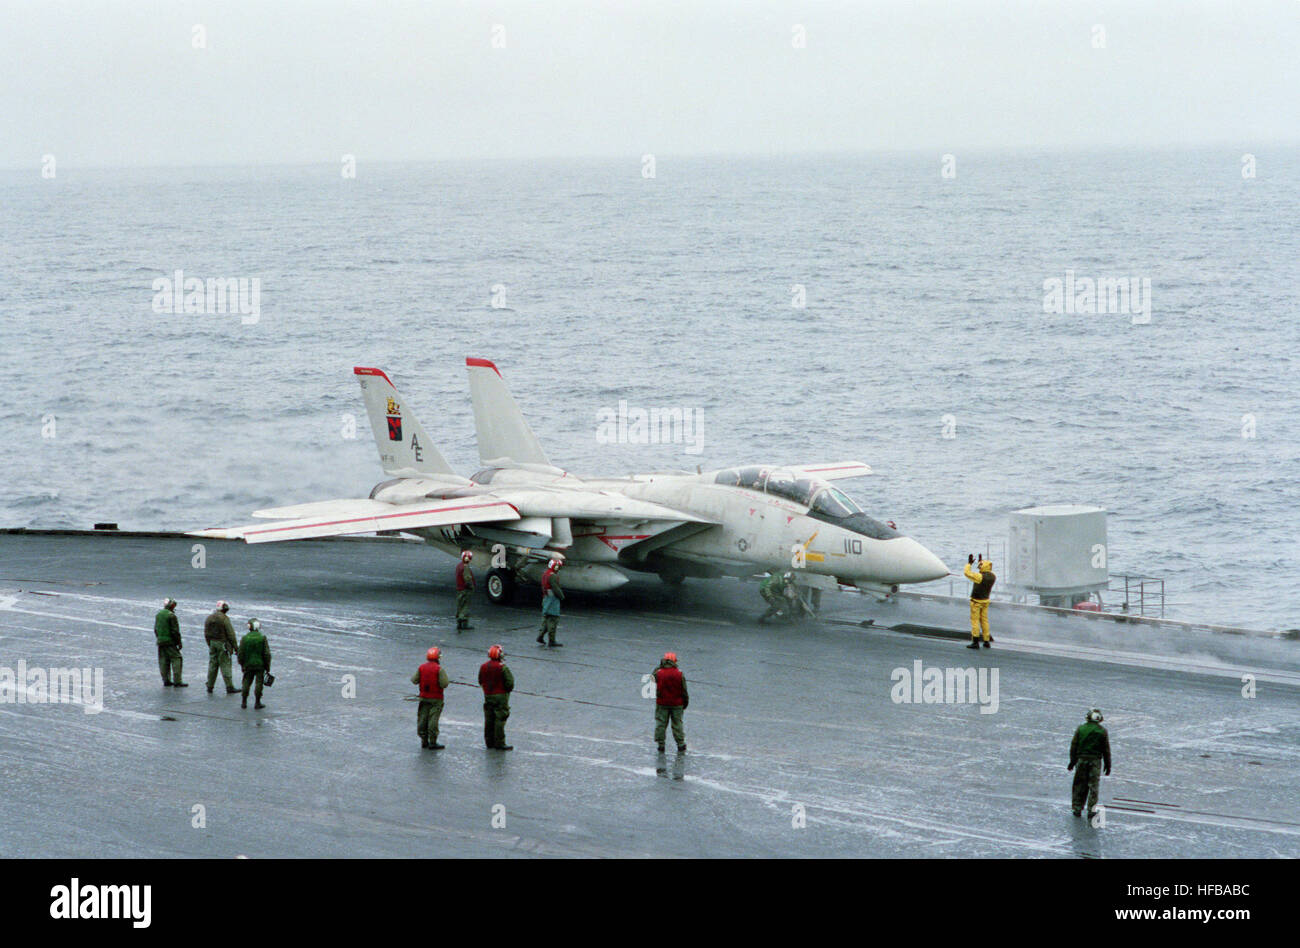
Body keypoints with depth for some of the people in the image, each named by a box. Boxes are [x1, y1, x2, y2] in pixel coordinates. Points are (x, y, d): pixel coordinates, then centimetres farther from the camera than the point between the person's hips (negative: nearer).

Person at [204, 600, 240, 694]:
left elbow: (206, 634, 14)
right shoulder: (224, 618, -12)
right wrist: (236, 647, -8)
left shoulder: (209, 618, 8)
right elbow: (230, 634, -13)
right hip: (222, 644, -6)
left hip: (212, 644, 6)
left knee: (212, 665, 11)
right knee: (225, 665, -3)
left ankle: (210, 687, 13)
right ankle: (229, 687, -2)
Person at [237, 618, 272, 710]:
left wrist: (242, 665, 13)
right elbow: (267, 654, -8)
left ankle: (244, 702, 12)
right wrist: (267, 667, 1)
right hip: (260, 664, -2)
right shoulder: (262, 638, -8)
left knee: (246, 682, 11)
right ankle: (257, 702, 5)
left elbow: (240, 654, 0)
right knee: (259, 683, 4)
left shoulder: (244, 638, -3)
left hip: (248, 665, 2)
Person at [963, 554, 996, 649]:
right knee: (984, 620, 13)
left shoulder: (980, 576, -24)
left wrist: (969, 563, -3)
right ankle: (987, 641, 15)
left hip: (976, 601, -7)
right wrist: (981, 562, 24)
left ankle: (975, 642, -5)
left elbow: (967, 573, -17)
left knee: (975, 621, -3)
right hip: (985, 601, 7)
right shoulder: (993, 577, -2)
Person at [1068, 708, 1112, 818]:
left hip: (1081, 759, 1)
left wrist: (1073, 761, 8)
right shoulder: (1102, 731, -3)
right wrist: (1107, 765, 6)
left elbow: (1074, 746, 2)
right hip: (1096, 760, -1)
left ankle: (1077, 808, 10)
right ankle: (1091, 810, 2)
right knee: (1094, 786, 4)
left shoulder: (1080, 729, 1)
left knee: (1079, 785, 9)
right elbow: (1106, 750, 0)